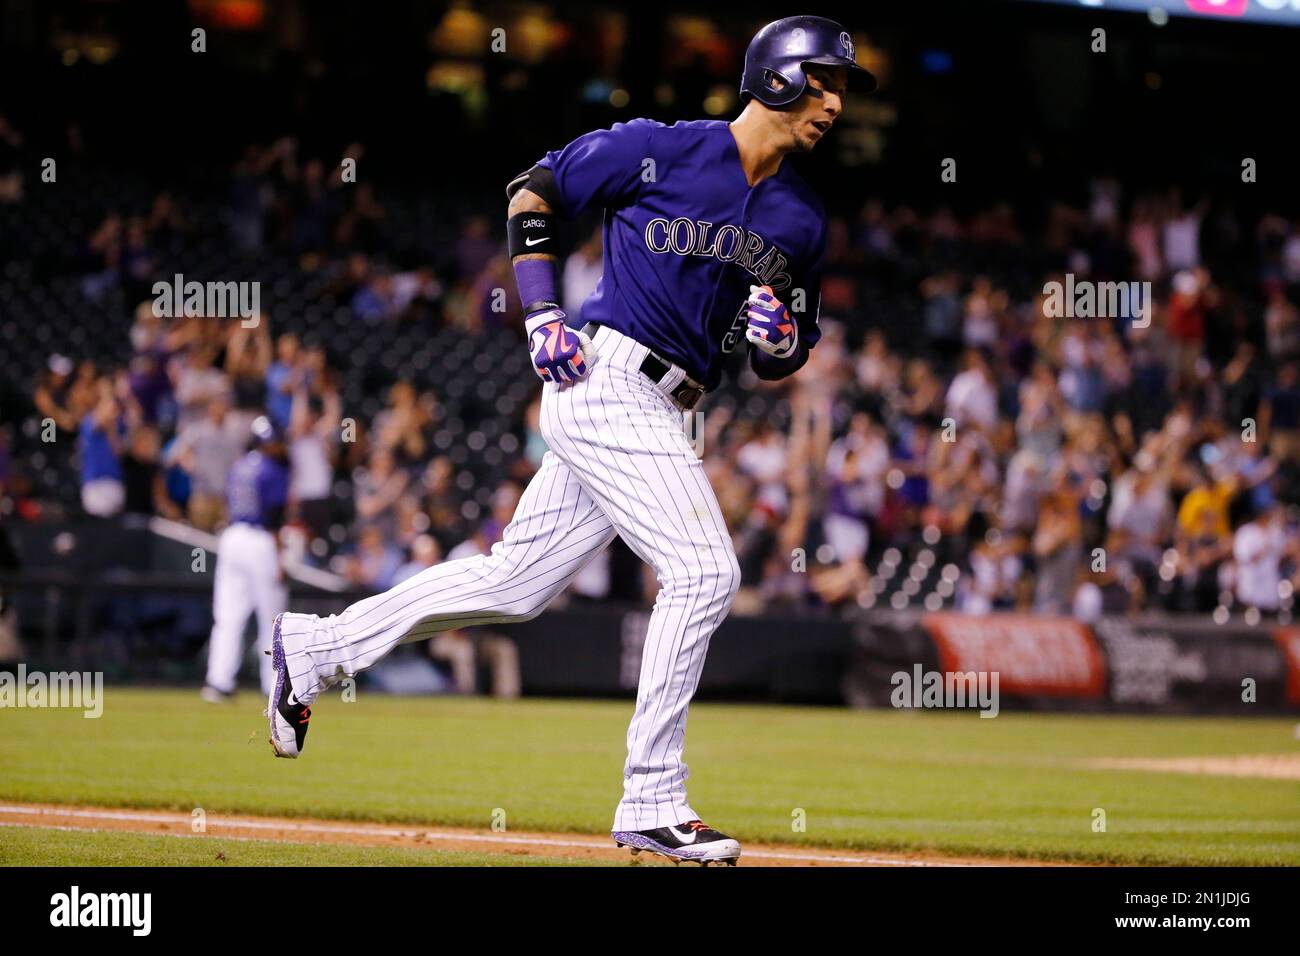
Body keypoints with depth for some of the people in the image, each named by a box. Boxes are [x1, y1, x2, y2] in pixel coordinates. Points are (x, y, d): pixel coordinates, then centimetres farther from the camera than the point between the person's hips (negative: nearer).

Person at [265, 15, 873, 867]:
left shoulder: (802, 218, 11)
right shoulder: (658, 150, -7)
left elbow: (785, 359, 18)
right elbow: (533, 192, 4)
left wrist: (781, 336, -6)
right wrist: (543, 315, -6)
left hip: (659, 413, 8)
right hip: (604, 379, -8)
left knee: (516, 583, 11)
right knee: (705, 572, -17)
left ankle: (319, 646, 25)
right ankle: (653, 804, -13)